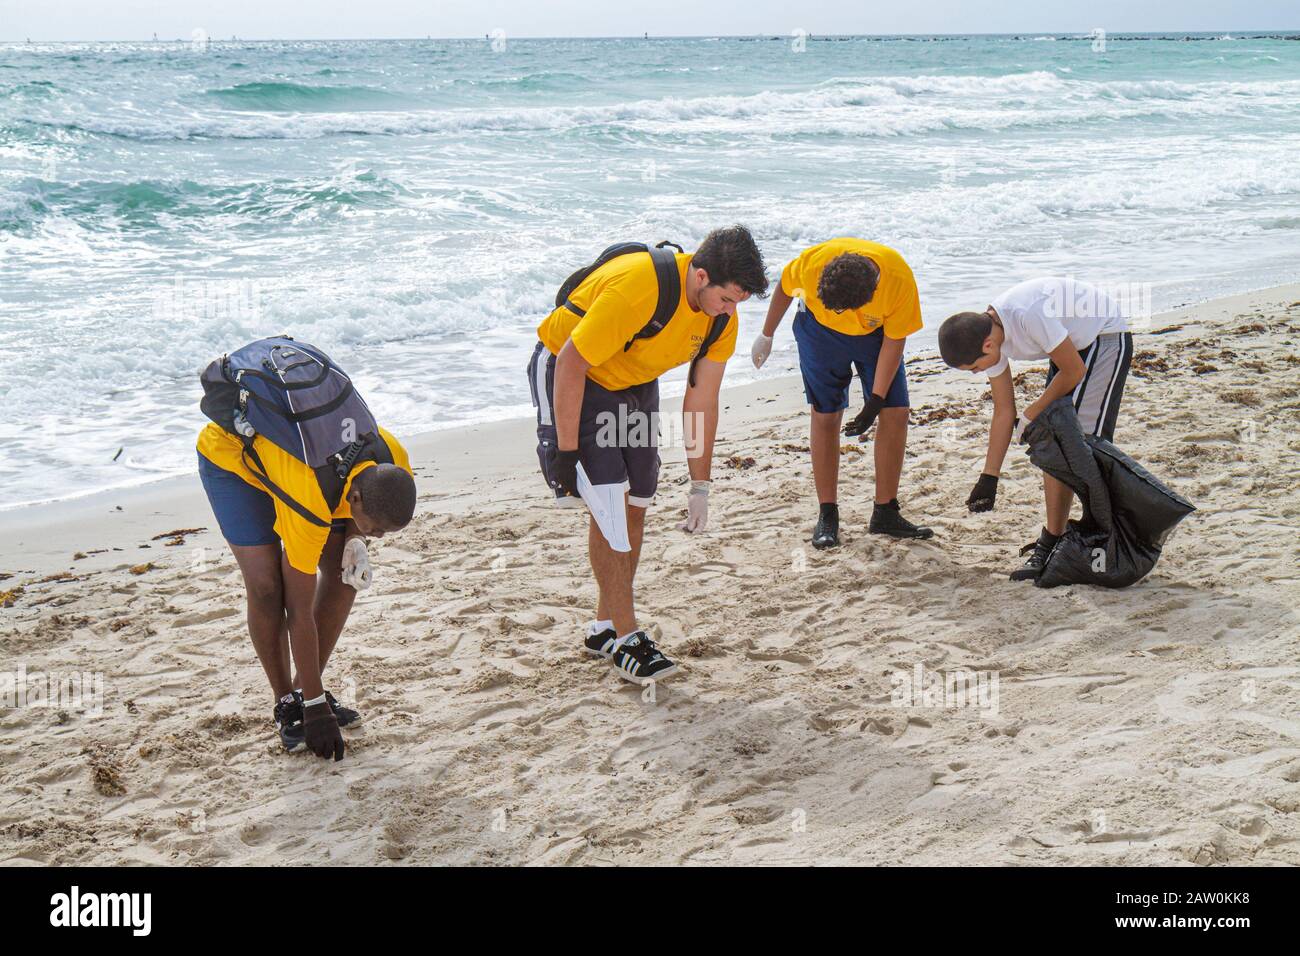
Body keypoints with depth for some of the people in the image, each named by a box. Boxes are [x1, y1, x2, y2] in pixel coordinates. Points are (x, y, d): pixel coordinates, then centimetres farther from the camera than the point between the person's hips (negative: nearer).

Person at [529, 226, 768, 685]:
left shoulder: (722, 314, -13)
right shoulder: (637, 286, -36)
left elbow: (702, 400, -3)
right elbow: (571, 364, -29)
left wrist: (700, 488, -1)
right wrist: (566, 452, -26)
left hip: (634, 384, 7)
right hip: (569, 372, -7)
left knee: (634, 506, 6)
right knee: (608, 505, -14)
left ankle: (604, 628, 20)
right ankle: (625, 638, -7)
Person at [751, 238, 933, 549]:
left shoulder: (900, 281, -36)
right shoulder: (813, 262, -36)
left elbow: (894, 342, -21)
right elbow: (785, 289, -11)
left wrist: (875, 403, -21)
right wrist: (766, 335, 2)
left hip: (876, 333, 1)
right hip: (819, 329, -1)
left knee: (895, 413, -7)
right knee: (825, 415, -5)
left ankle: (885, 514, 3)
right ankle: (827, 515, 3)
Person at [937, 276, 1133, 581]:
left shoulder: (1029, 316, -36)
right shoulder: (988, 337, -9)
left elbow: (1074, 372, -22)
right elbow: (1004, 412, 0)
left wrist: (1031, 415, -9)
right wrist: (988, 478, 1)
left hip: (1107, 337, -8)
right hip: (1074, 344, 8)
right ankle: (1054, 538, 8)